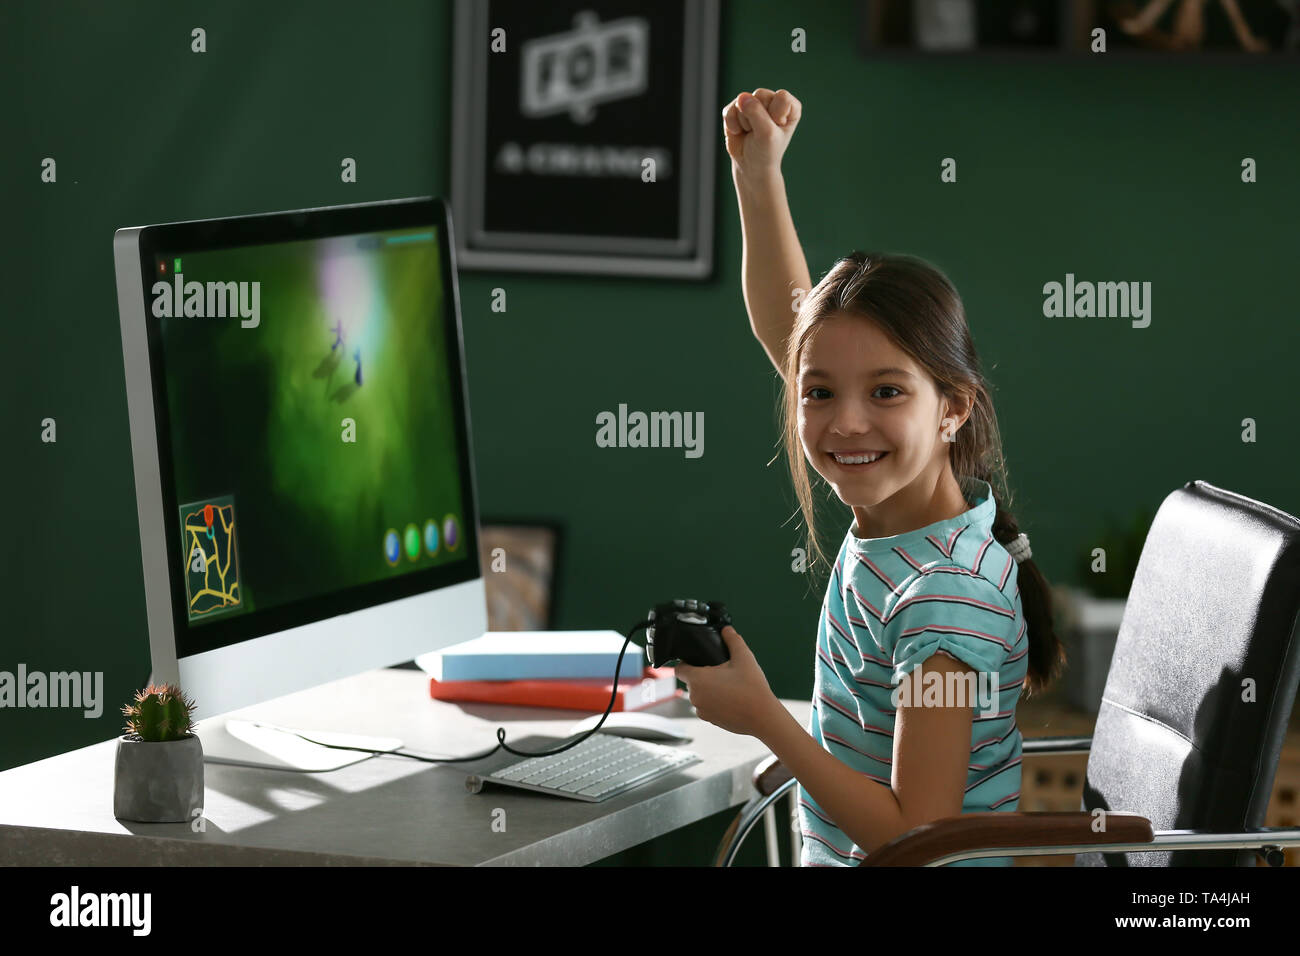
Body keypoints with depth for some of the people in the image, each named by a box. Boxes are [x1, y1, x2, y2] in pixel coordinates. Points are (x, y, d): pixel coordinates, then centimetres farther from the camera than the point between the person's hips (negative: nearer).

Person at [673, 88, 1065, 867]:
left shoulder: (948, 598, -24)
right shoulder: (890, 509, 0)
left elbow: (919, 835, -23)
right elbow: (788, 332, 14)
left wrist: (763, 717, -22)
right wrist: (758, 175, 10)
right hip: (835, 860, 8)